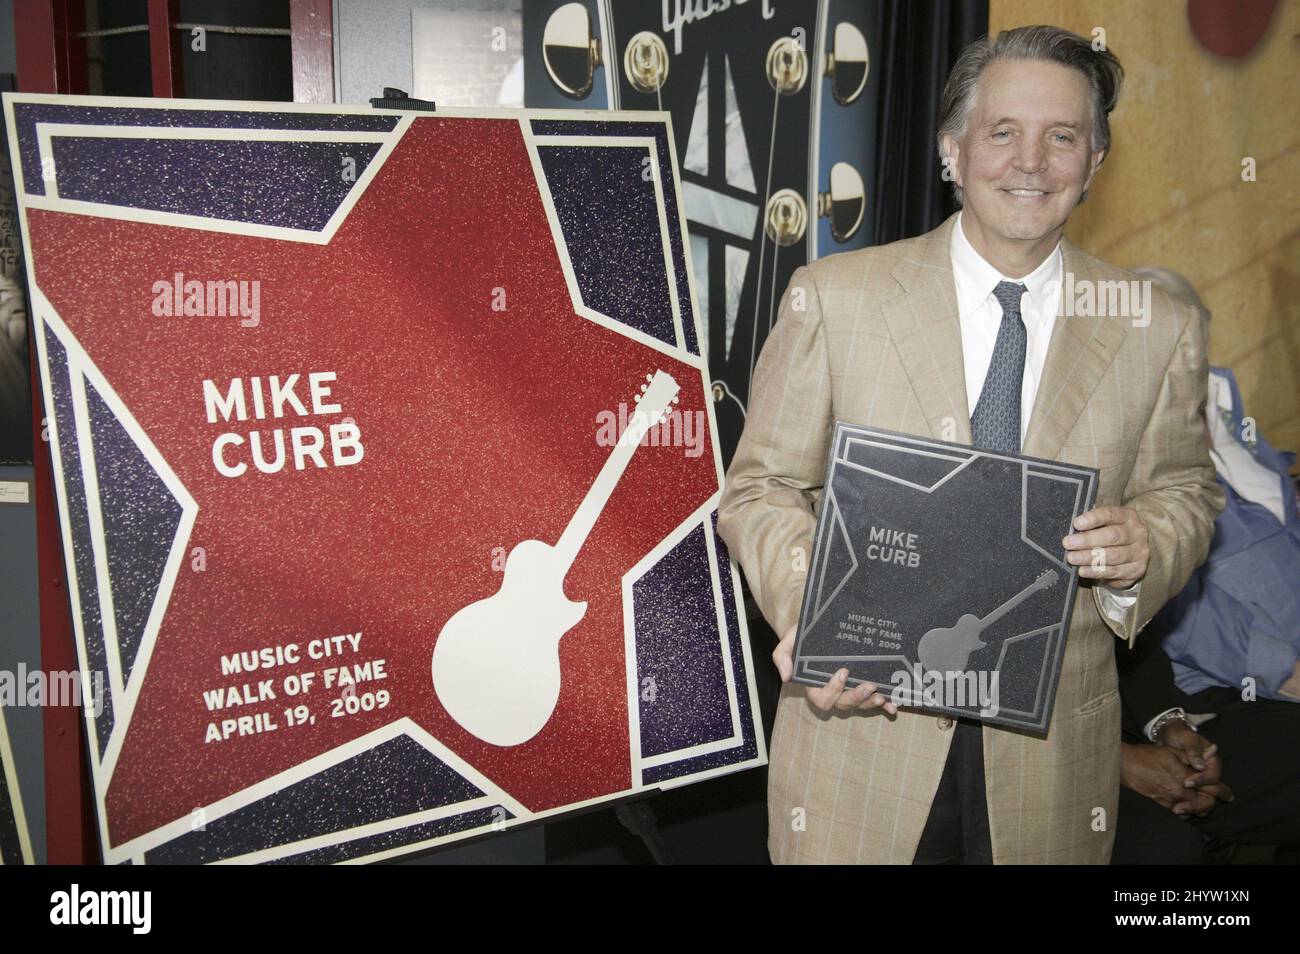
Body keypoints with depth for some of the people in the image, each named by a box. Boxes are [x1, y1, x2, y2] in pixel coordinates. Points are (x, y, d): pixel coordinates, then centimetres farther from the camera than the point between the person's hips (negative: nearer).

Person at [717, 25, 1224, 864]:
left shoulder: (1160, 332, 0)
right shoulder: (833, 297, -6)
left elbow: (1184, 493, 11)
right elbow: (761, 489, -2)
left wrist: (1147, 546, -13)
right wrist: (803, 608, -21)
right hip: (862, 718, -1)